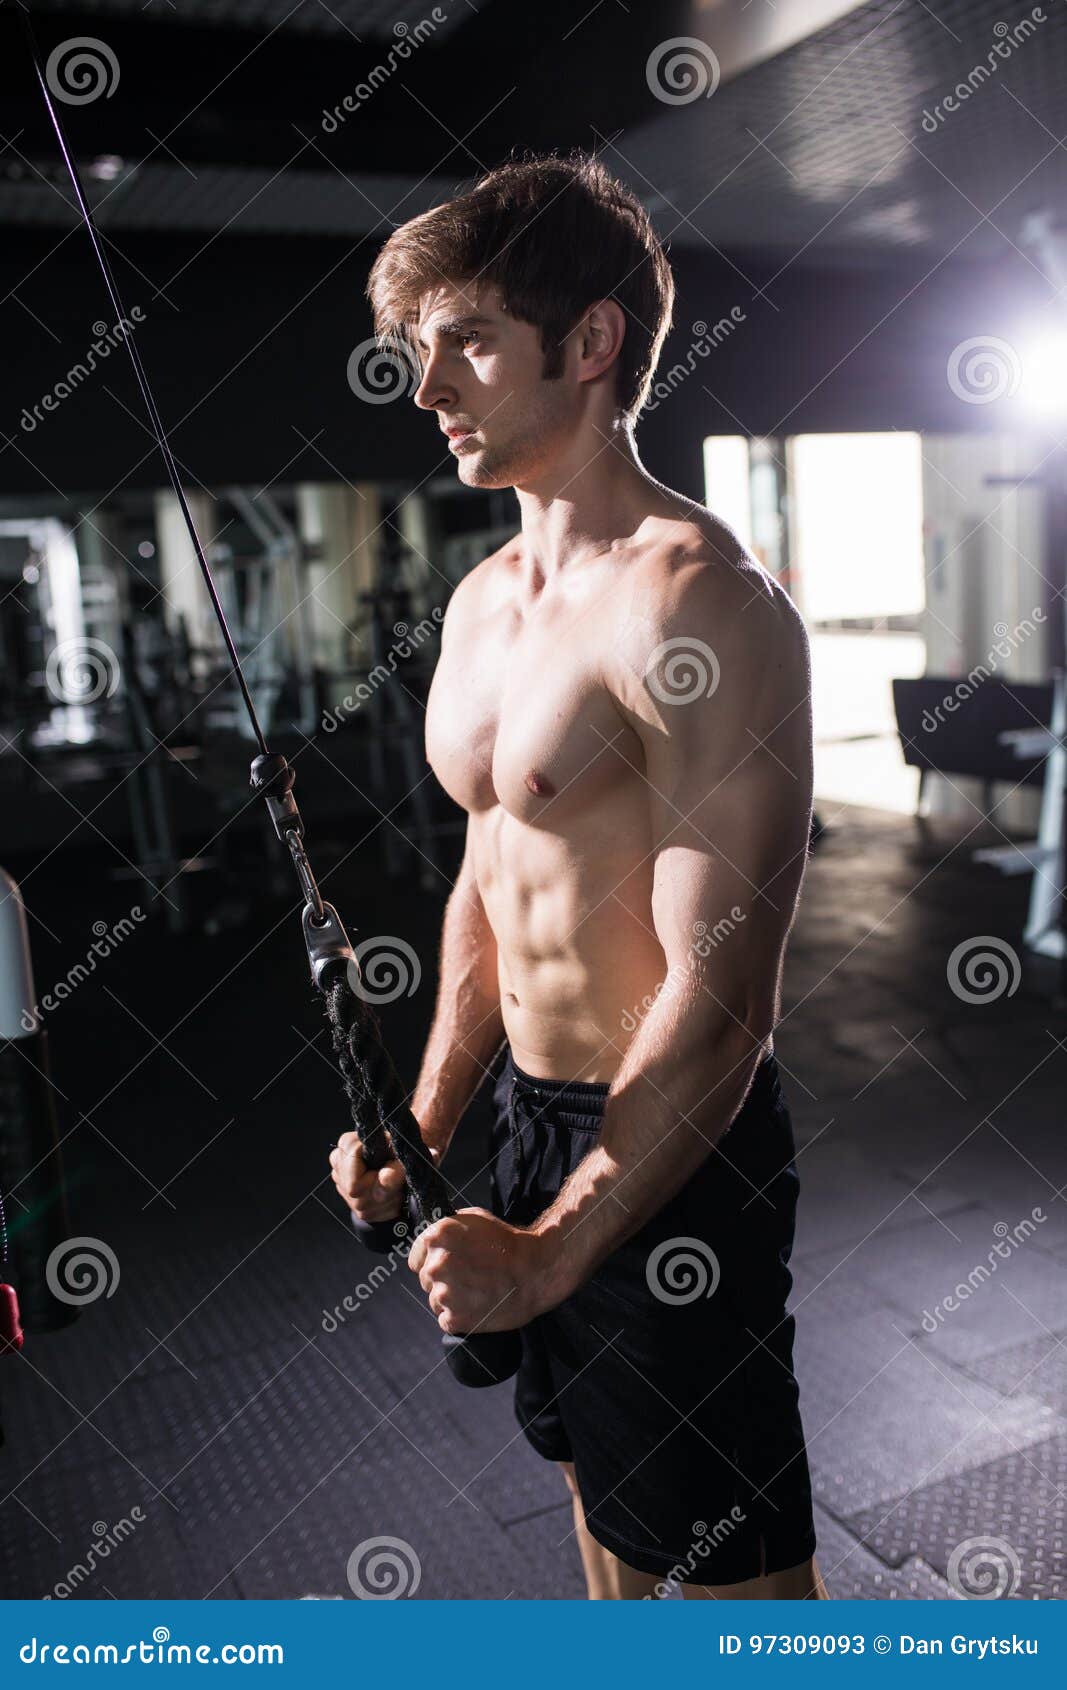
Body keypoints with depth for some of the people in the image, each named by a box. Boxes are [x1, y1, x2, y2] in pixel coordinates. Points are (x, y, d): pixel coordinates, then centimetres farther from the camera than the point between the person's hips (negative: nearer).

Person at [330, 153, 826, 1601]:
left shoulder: (696, 602, -21)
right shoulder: (481, 599, 7)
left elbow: (721, 999, -23)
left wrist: (550, 1250, -18)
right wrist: (426, 1126, 6)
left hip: (675, 1151, -8)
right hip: (533, 1114, 8)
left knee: (722, 1560, 11)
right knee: (602, 1500, 27)